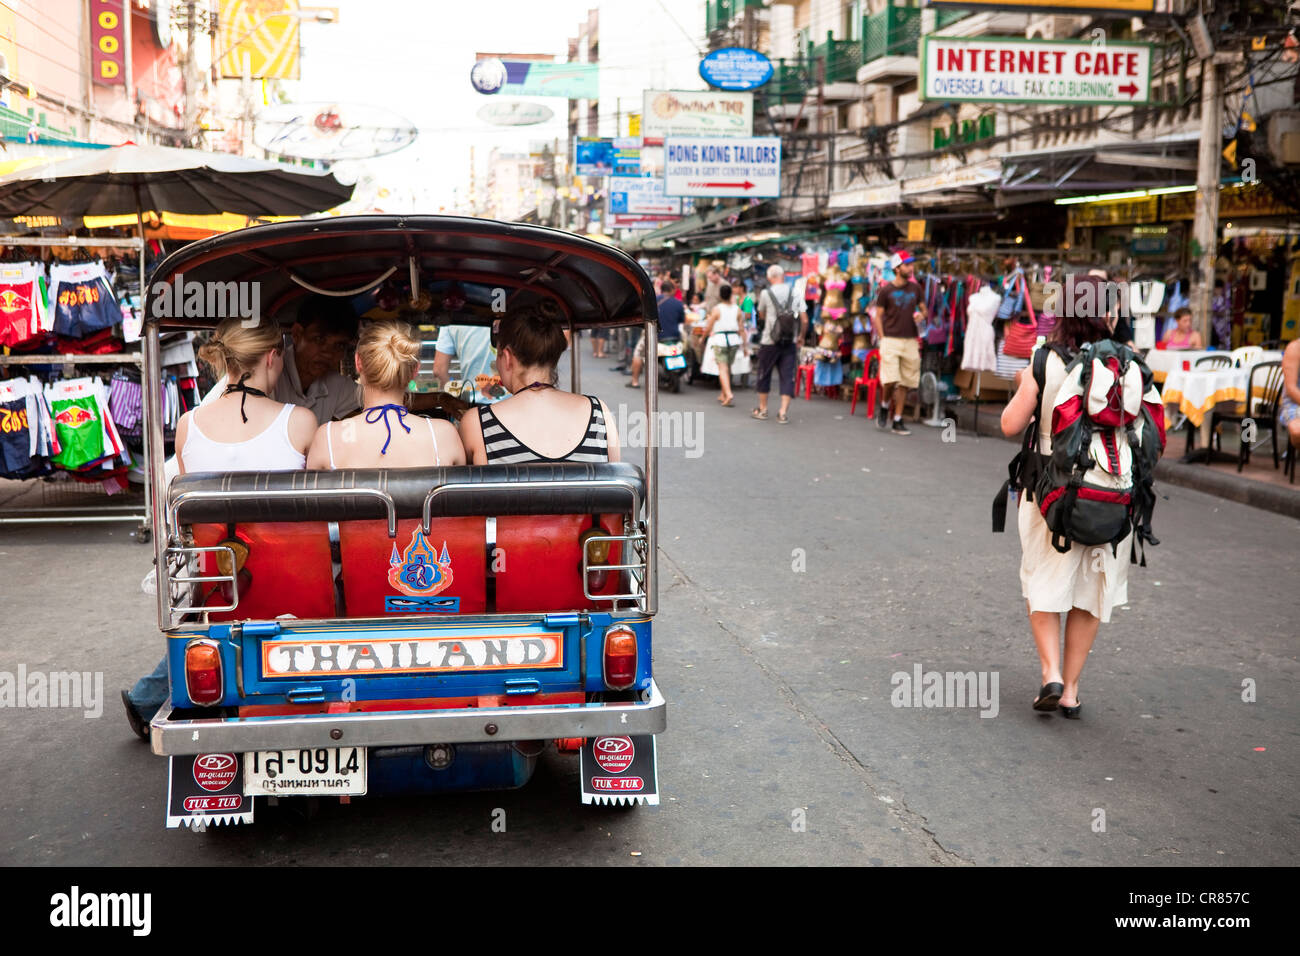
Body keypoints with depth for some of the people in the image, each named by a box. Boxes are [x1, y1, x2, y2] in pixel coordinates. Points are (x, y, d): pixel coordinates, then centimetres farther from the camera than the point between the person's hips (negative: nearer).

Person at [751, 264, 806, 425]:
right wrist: (801, 336, 13)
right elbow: (804, 320, -1)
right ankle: (783, 413, -3)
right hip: (790, 342, 2)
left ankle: (762, 409, 24)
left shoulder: (766, 293, -5)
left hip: (769, 341, -1)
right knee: (787, 377, 4)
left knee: (764, 375, 13)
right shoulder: (795, 293, 0)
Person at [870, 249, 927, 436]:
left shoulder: (915, 288, 10)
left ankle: (897, 421, 13)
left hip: (910, 341, 4)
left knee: (904, 382, 5)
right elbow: (878, 316, 0)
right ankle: (884, 407, 15)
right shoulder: (886, 290, -2)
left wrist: (922, 315, -4)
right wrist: (882, 339, -8)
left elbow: (923, 308, 21)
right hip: (891, 340, -4)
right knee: (890, 380, -14)